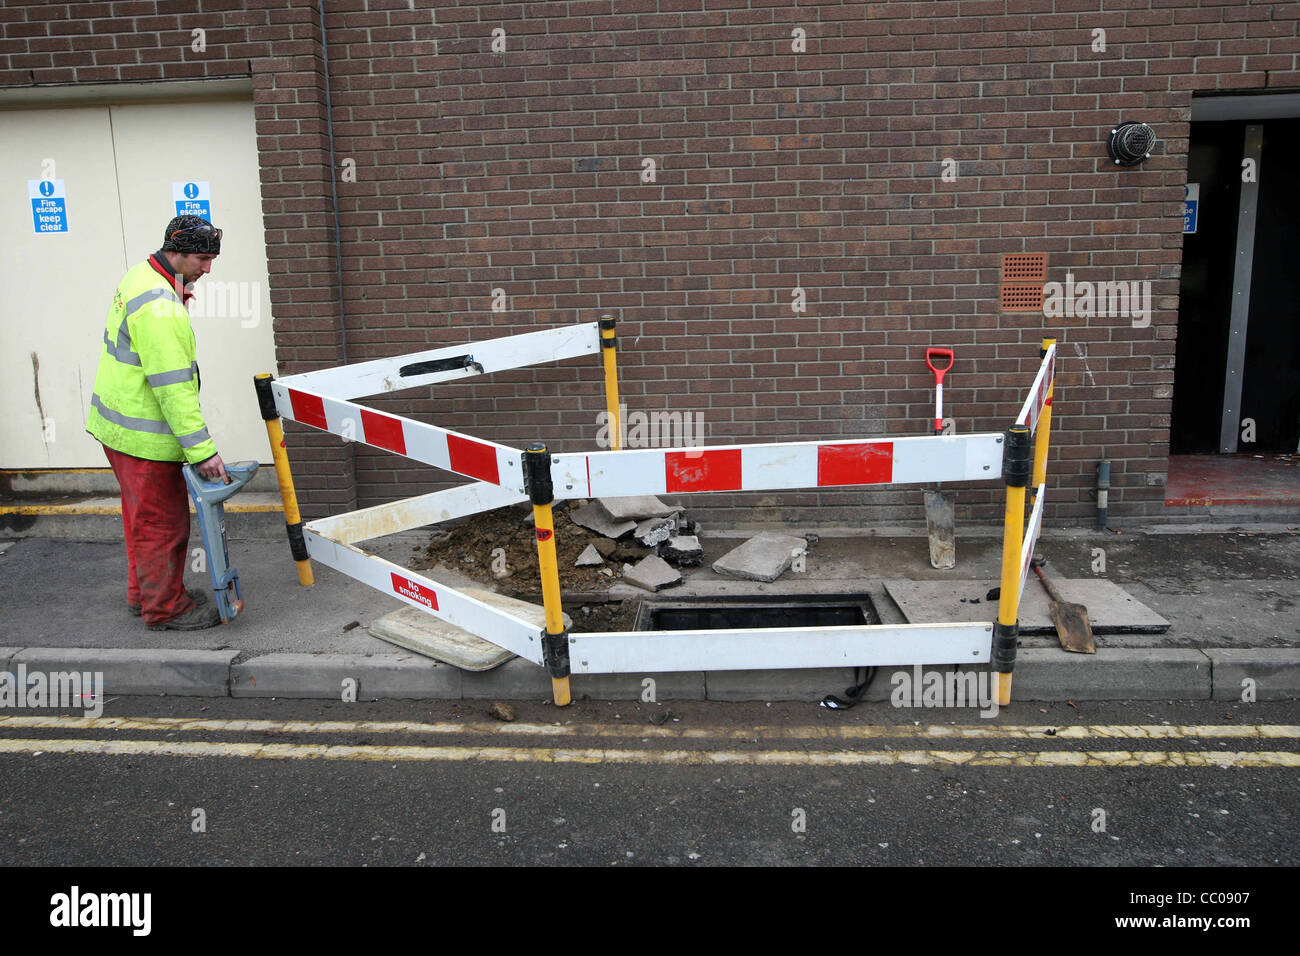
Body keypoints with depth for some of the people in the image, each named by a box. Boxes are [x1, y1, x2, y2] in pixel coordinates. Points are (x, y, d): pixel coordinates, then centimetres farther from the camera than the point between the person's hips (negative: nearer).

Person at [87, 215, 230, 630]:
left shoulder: (141, 276, 7)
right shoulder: (160, 306, -26)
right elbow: (173, 386, -29)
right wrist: (202, 449, -28)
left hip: (120, 421, 11)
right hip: (143, 436, -11)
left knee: (142, 515, 22)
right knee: (163, 521, 2)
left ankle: (144, 592, 36)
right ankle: (165, 608, 15)